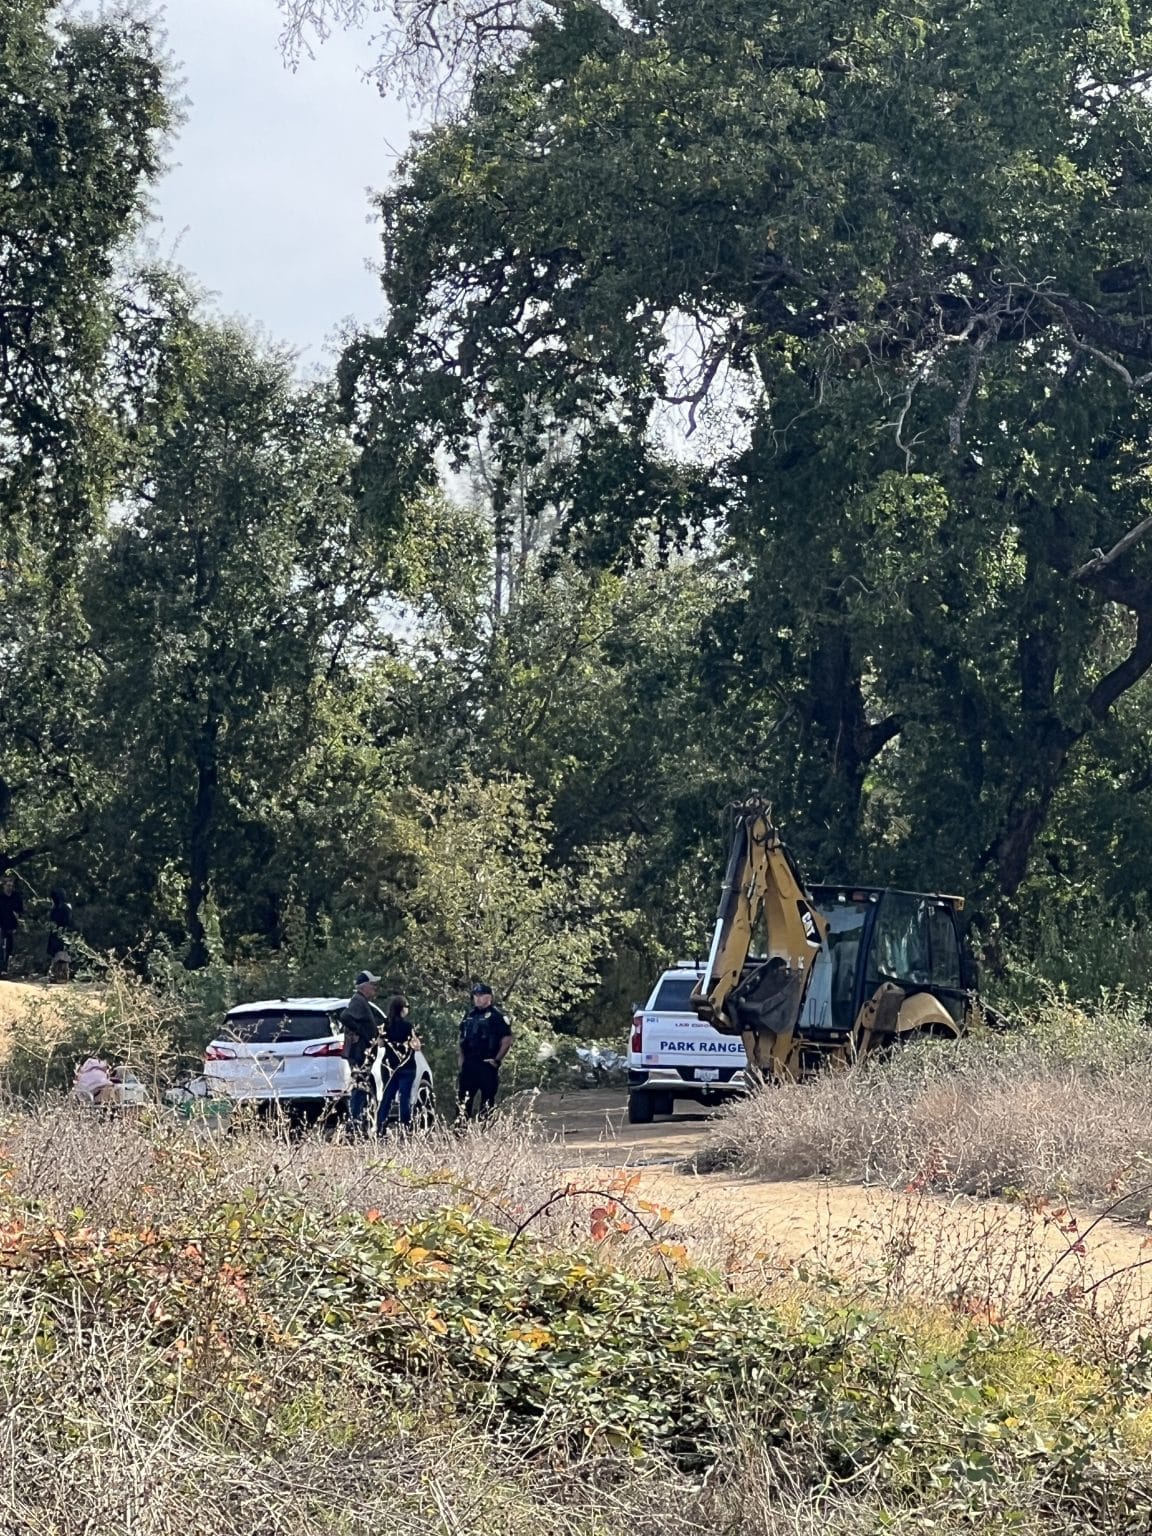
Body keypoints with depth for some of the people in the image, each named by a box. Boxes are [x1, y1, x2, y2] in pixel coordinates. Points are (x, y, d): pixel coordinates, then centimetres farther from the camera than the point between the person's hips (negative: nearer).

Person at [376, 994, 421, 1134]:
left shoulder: (387, 1026, 5)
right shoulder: (407, 1025, -10)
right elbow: (416, 1046, -9)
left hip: (390, 1067, 5)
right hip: (406, 1067, -5)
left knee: (387, 1098, 8)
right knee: (405, 1099, -3)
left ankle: (380, 1130, 5)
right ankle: (405, 1130, -6)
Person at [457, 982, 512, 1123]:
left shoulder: (496, 1016, -4)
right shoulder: (468, 1017, 15)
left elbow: (507, 1040, -8)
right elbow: (462, 1041, 23)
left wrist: (497, 1060, -12)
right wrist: (461, 1059, 11)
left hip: (487, 1065, -6)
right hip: (468, 1066, 6)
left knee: (487, 1102, -2)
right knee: (464, 1101, 6)